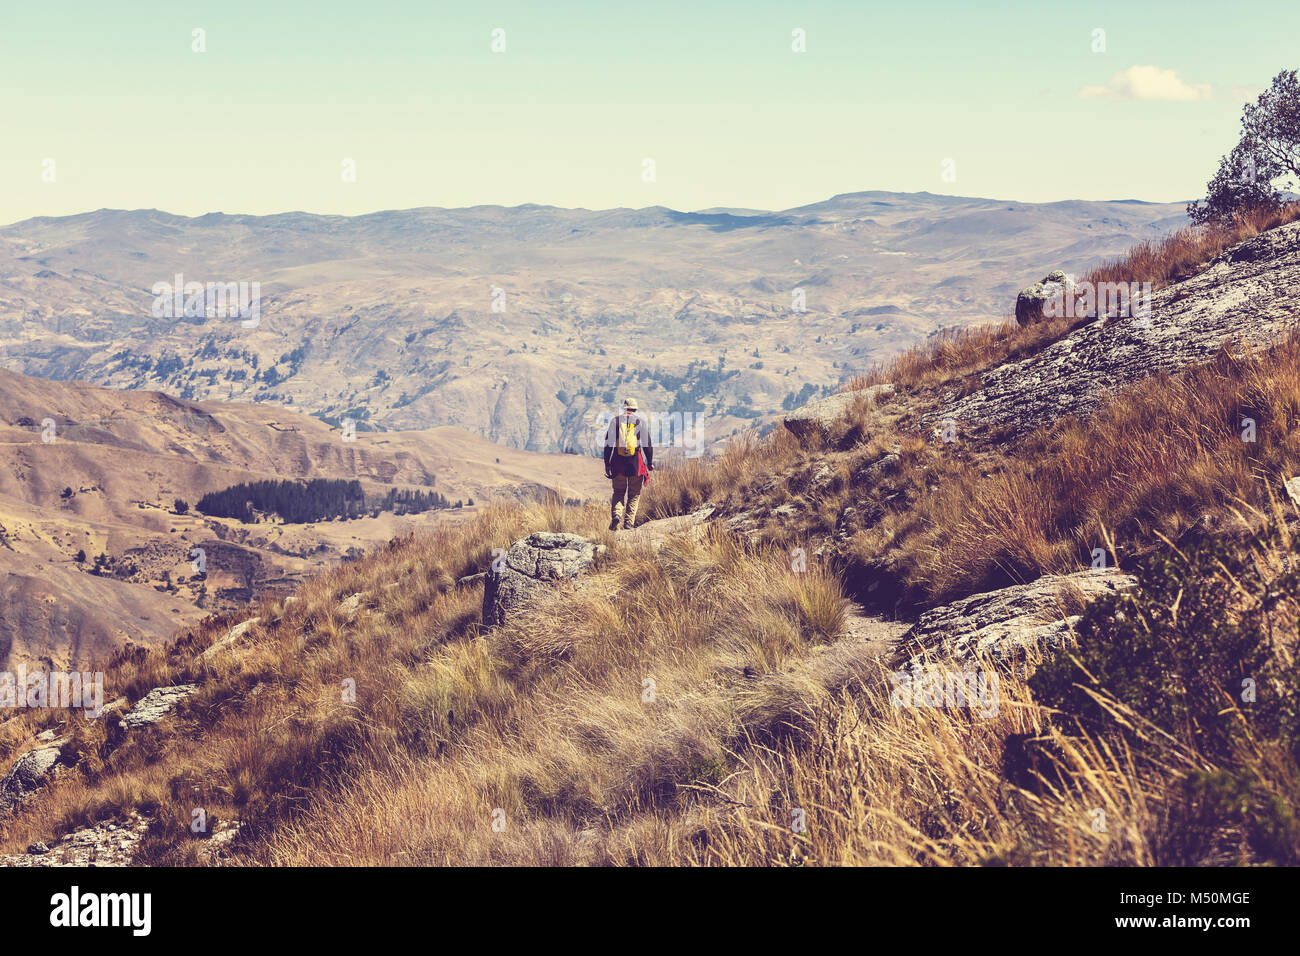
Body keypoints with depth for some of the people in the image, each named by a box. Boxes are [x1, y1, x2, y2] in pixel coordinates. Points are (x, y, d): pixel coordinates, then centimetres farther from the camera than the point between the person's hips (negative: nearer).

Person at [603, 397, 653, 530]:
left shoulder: (615, 420, 6)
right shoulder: (640, 421, 4)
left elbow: (608, 443, 3)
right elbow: (647, 443, 1)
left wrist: (607, 464, 6)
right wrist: (650, 463, 9)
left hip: (618, 461, 1)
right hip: (636, 462, -1)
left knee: (619, 492, 12)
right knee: (634, 494, 9)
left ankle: (616, 515, -13)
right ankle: (628, 522, 2)